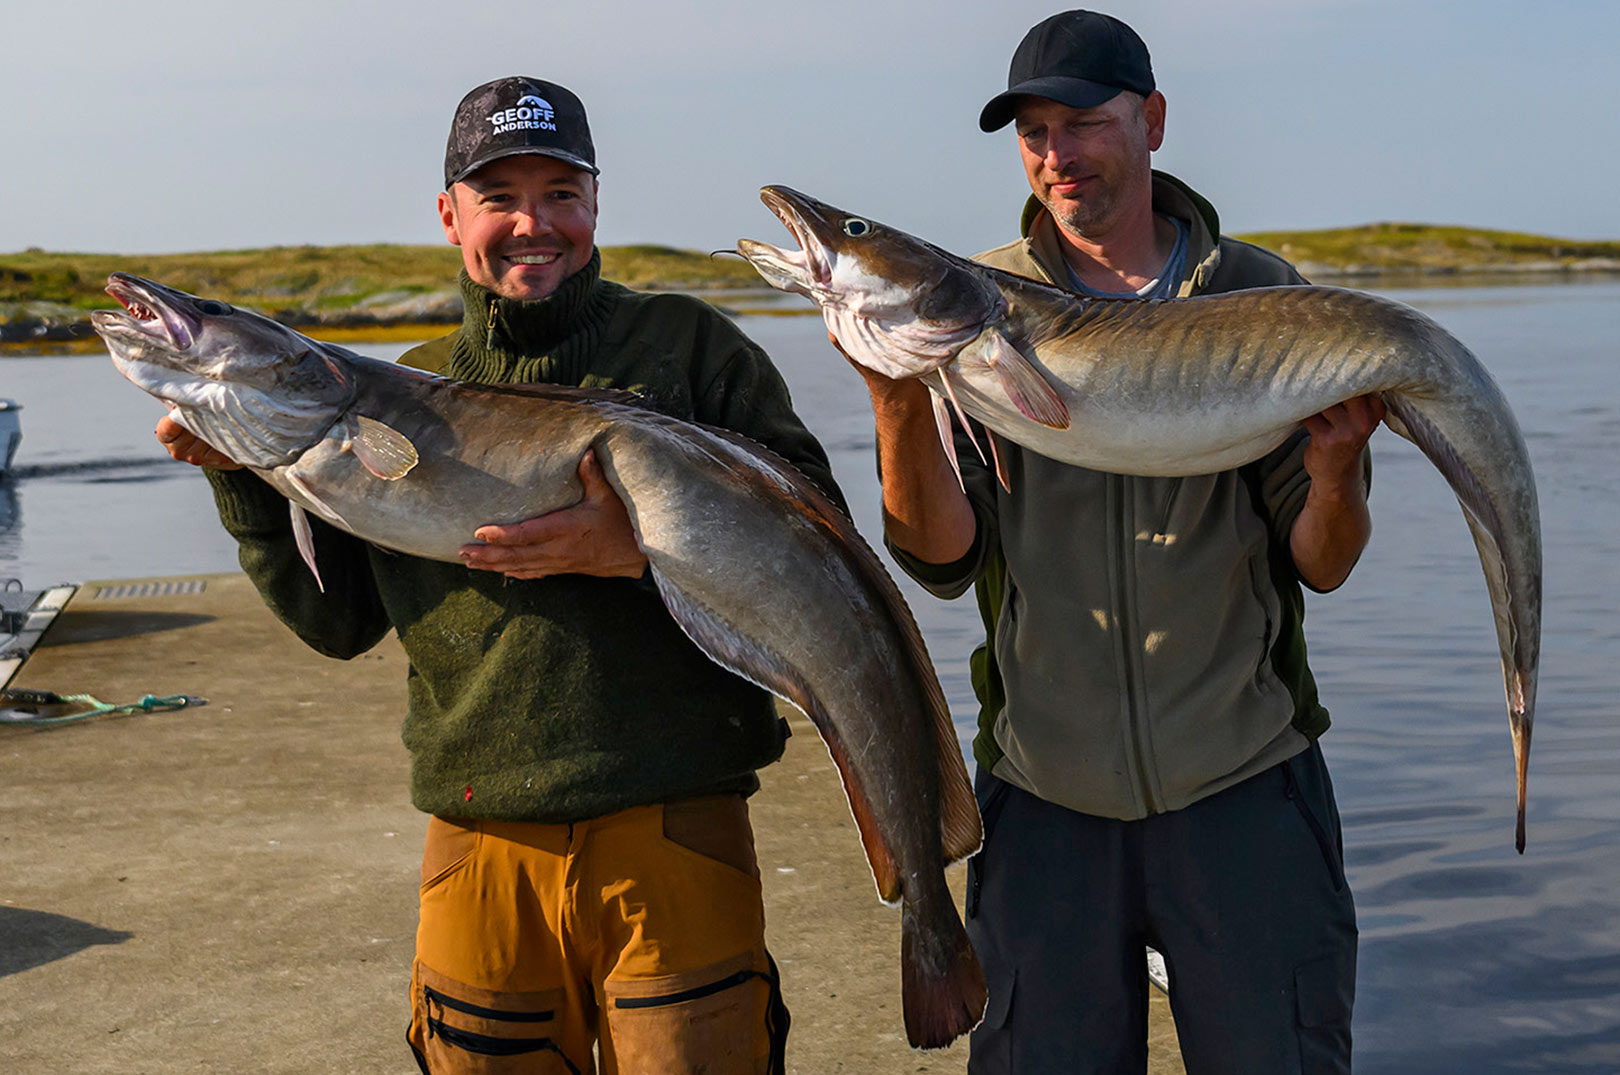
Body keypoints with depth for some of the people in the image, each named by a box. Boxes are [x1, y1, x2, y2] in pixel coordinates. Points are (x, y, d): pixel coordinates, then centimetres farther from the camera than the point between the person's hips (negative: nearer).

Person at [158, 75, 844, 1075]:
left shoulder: (687, 344, 2)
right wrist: (243, 473, 1)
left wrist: (642, 550, -20)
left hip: (675, 834, -2)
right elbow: (337, 618, 13)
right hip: (482, 850, 3)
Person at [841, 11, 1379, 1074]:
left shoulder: (1257, 295, 0)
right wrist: (898, 404, -25)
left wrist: (1336, 471, -23)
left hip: (1243, 785, 0)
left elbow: (1319, 566, -1)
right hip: (1045, 796, 1)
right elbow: (943, 559, -8)